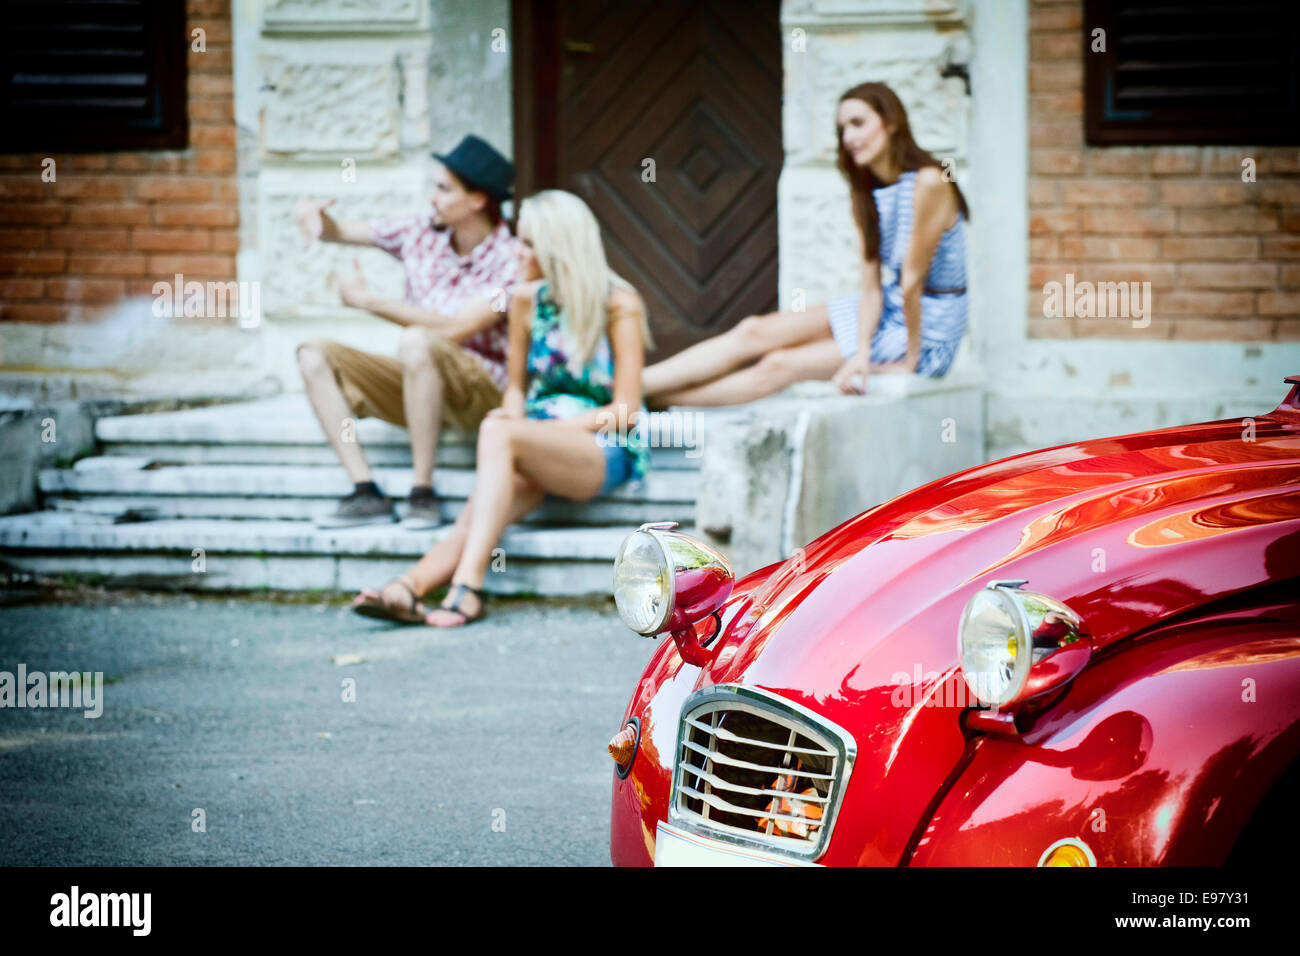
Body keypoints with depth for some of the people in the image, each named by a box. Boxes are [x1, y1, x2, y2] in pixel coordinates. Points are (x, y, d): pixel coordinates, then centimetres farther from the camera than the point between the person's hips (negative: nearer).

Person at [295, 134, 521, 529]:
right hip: (418, 384, 7)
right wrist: (318, 220, -13)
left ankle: (423, 494, -31)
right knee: (314, 355, -11)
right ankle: (366, 493, -21)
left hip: (485, 391, -7)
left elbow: (455, 330, -25)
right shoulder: (423, 230, 2)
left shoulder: (509, 260, -15)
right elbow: (339, 231, 13)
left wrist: (369, 301, -21)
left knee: (417, 340, -37)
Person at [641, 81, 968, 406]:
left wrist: (910, 361, -17)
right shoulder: (865, 193, 4)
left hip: (926, 330, -7)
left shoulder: (928, 183, -22)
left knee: (780, 366, -15)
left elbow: (912, 279, -20)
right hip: (886, 311, 7)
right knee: (755, 331, -7)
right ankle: (635, 384, -11)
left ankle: (655, 399, -14)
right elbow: (870, 285, -3)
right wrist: (862, 352, -17)